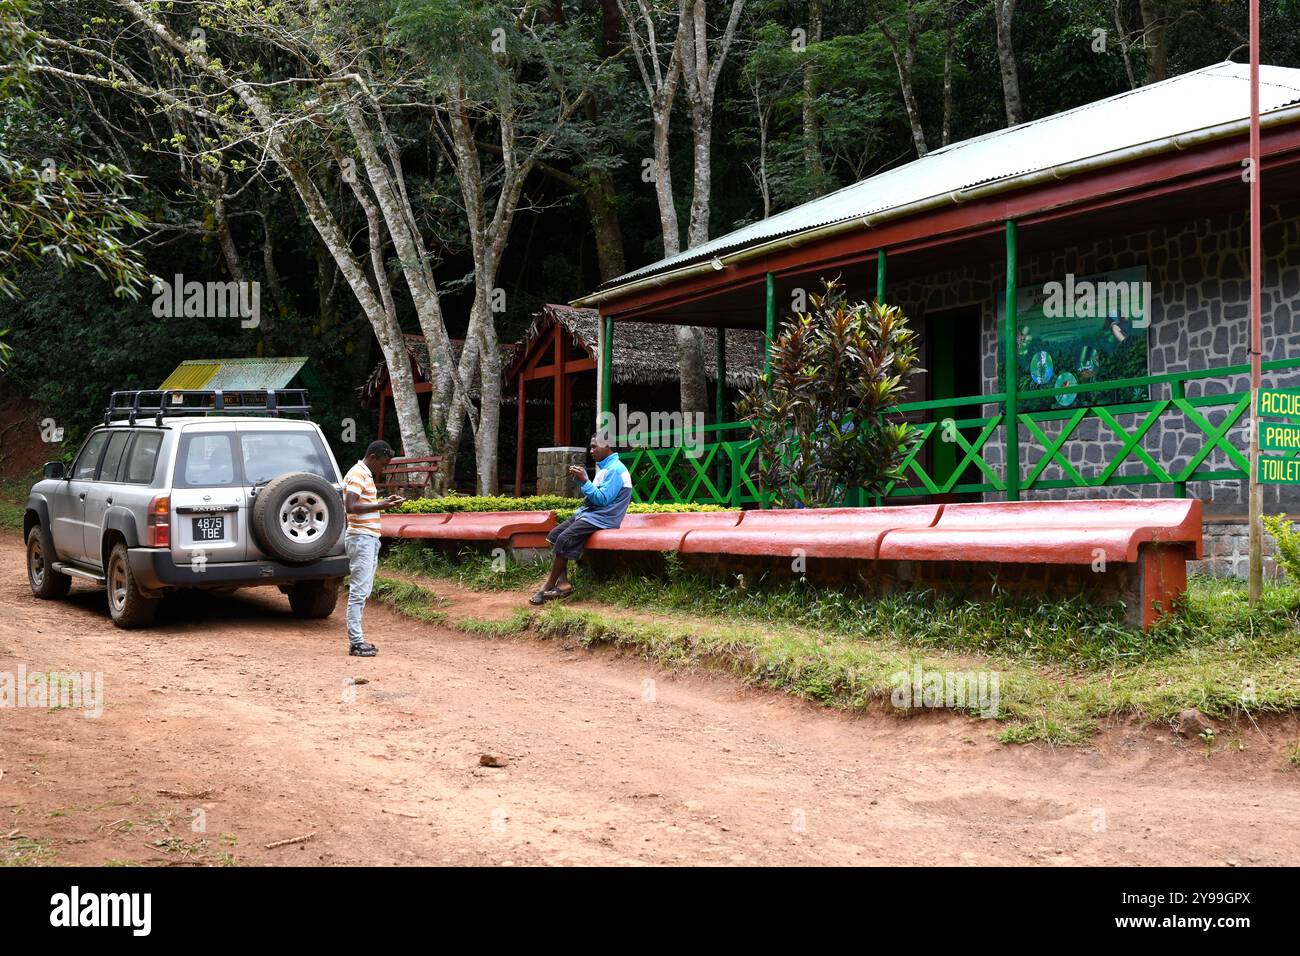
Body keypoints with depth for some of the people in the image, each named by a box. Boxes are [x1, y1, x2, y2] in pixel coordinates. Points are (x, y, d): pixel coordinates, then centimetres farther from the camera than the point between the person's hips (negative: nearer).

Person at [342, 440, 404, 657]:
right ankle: (355, 643, -8)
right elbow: (350, 507, -23)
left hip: (369, 538, 10)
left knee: (362, 591, 11)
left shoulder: (365, 475, 18)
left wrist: (385, 502, 12)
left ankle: (357, 640, 14)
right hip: (361, 538, -10)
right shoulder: (357, 474, -12)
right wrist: (381, 506, -22)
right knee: (358, 591, -9)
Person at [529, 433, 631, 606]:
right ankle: (563, 583, -9)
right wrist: (580, 478, 5)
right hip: (589, 513, 11)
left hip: (602, 518, -11)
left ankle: (548, 587, -15)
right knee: (555, 534, 0)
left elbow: (602, 499, -21)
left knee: (564, 539, -23)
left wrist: (584, 480, -19)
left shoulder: (615, 469, -15)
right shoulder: (605, 467, 17)